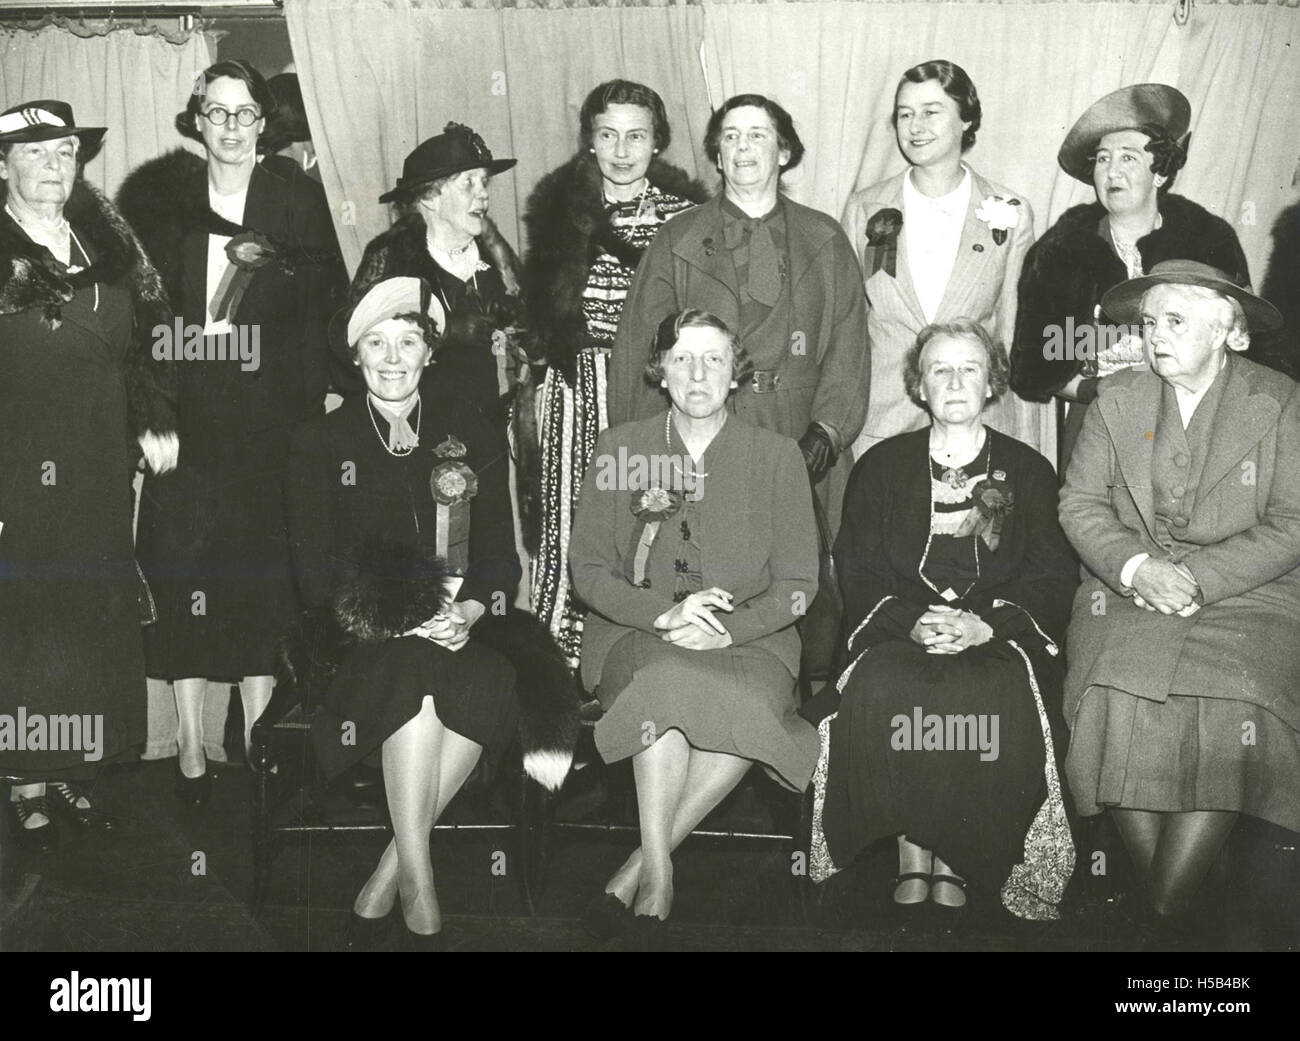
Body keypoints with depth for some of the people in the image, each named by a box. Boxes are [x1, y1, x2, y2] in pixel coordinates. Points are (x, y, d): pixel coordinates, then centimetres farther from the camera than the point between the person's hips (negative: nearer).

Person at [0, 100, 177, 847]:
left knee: (98, 618, 9)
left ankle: (74, 771, 21)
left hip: (100, 474, 5)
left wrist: (156, 422, 3)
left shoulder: (109, 246, 10)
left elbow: (146, 339, 14)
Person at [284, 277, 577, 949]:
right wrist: (402, 619, -15)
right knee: (414, 675, -35)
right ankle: (419, 899, -30)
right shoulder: (320, 443, 8)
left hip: (464, 623, 2)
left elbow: (499, 554, 8)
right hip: (361, 634, -2)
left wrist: (471, 609, -13)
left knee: (497, 684, -31)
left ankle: (380, 892, -22)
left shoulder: (472, 434, 13)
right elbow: (316, 571, 0)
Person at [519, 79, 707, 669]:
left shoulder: (686, 215, 2)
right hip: (575, 388, 2)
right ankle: (564, 662, 11)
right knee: (572, 527, 1)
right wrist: (531, 388, 11)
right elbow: (537, 308, 14)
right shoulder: (559, 210, 9)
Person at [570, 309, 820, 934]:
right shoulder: (619, 450, 10)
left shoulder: (777, 456, 8)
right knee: (668, 679, -36)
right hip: (634, 633, 0)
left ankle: (639, 867, -23)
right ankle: (657, 875, -30)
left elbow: (797, 582, 4)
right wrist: (666, 614, -14)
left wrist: (729, 626, -15)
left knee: (755, 702, -34)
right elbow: (587, 568, 4)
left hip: (749, 639, 0)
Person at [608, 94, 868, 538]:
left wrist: (827, 430, -8)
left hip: (801, 446, 1)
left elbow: (848, 347, 6)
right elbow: (638, 350, 5)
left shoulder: (826, 242, 13)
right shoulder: (676, 243, 9)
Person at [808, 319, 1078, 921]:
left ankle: (956, 859, -20)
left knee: (997, 700, -35)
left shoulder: (1029, 472, 14)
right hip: (899, 631, 1)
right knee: (880, 692, -34)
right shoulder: (880, 466, 15)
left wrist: (985, 624, -14)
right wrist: (913, 621, -13)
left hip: (999, 636, 0)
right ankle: (911, 854, -21)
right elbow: (857, 572, 7)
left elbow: (1051, 578, 5)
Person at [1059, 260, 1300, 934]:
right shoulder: (1118, 399, 11)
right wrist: (1136, 567, -13)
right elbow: (1080, 503, 6)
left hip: (1245, 597, -2)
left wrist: (1197, 577, -17)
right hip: (1127, 590, 2)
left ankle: (1171, 903, -18)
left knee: (1234, 708, -29)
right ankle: (1150, 898, -13)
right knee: (1119, 694, -27)